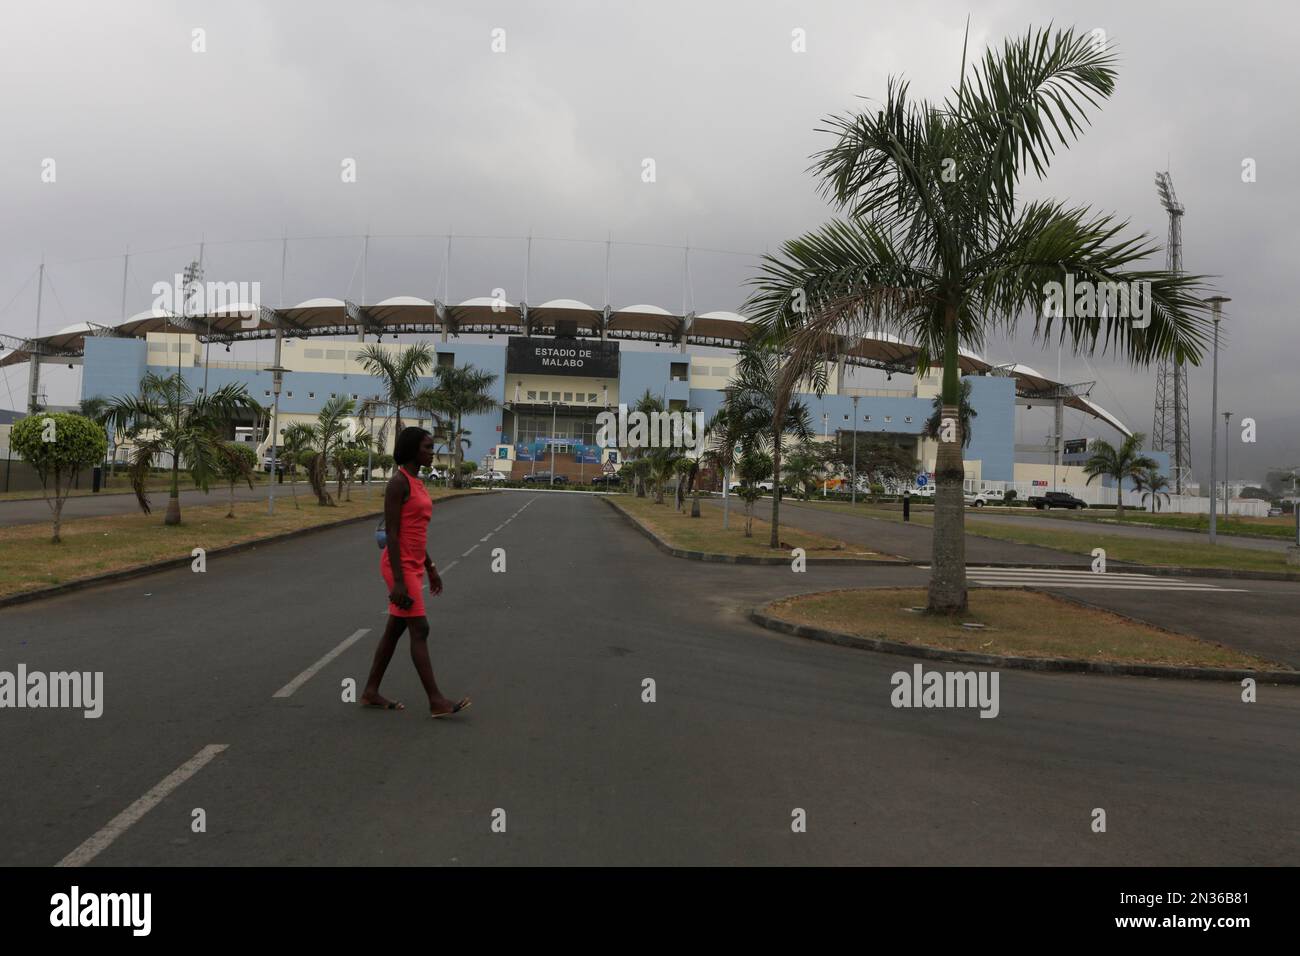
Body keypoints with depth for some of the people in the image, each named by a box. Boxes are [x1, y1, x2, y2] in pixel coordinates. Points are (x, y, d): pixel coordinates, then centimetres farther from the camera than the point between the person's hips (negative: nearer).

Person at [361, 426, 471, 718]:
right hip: (400, 568, -10)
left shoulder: (416, 483, 12)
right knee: (420, 631, -8)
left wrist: (430, 569, 20)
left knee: (395, 630, 13)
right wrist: (398, 581, -23)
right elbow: (391, 533, -21)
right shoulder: (398, 482, -18)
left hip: (413, 566, 10)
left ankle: (371, 692, 23)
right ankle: (437, 701, -5)